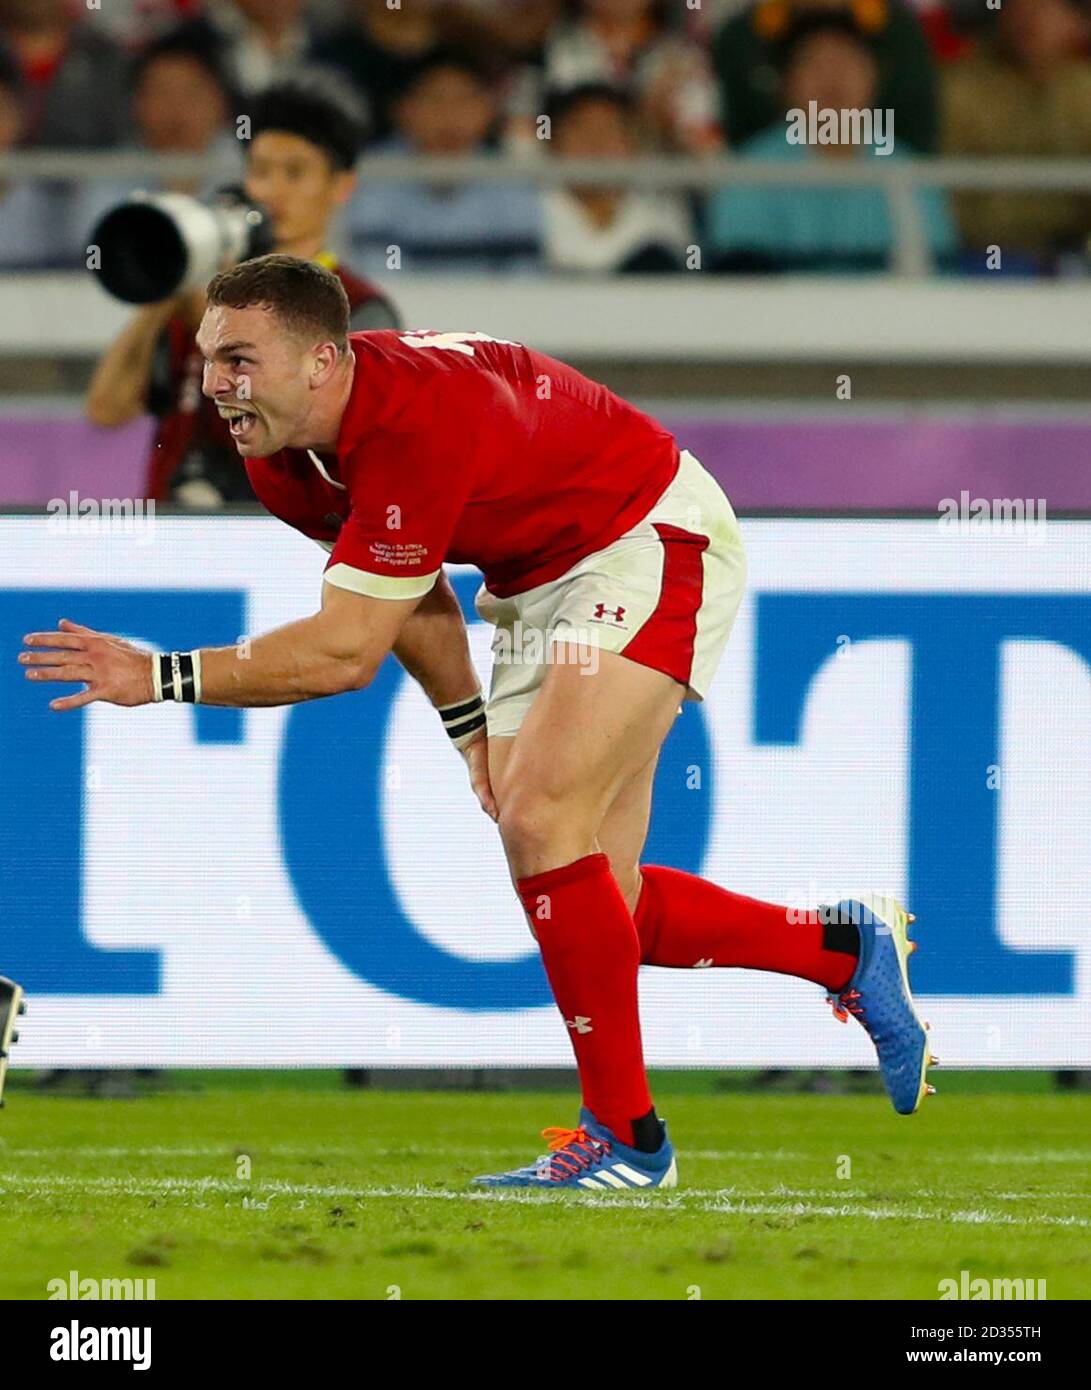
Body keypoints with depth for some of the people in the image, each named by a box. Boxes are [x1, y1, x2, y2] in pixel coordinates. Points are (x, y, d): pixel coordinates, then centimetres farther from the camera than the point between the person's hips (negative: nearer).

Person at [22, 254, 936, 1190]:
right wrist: (473, 731, 6)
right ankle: (848, 948, 26)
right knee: (595, 902, 5)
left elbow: (346, 650, -36)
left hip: (651, 543, -9)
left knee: (543, 820, -24)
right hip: (538, 580, 9)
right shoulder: (281, 459, -8)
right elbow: (410, 599, 11)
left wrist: (160, 677, -33)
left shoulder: (414, 424, -35)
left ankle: (626, 1137, -15)